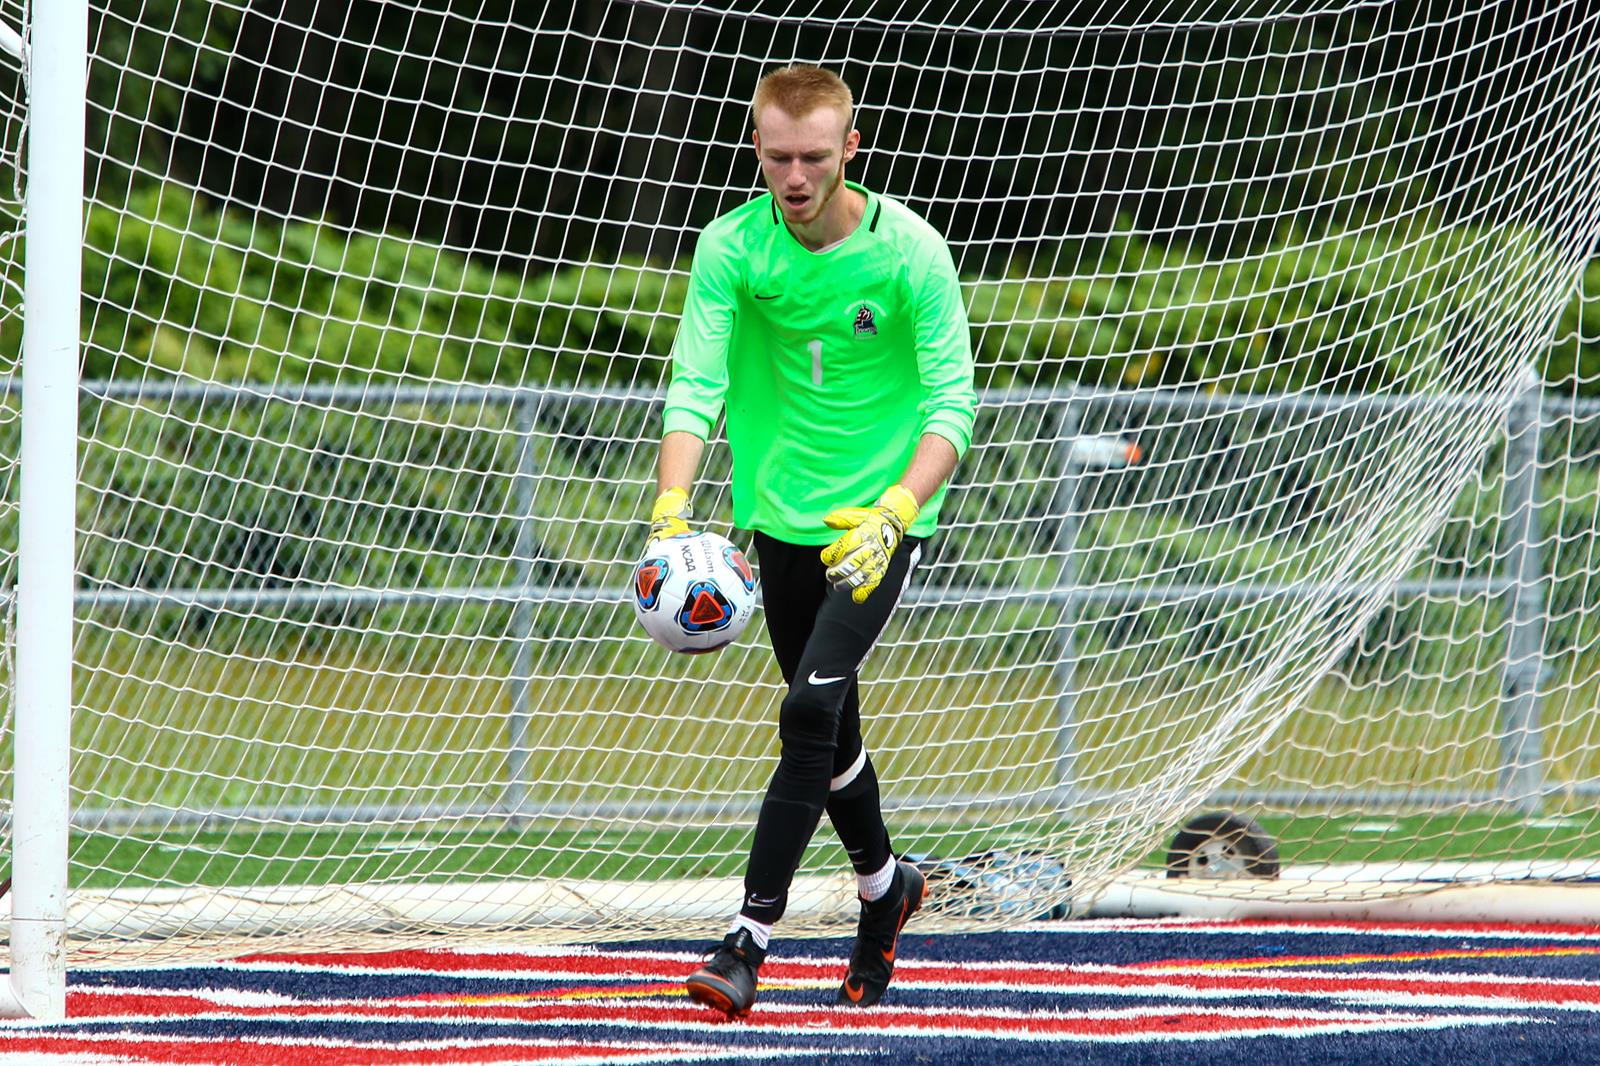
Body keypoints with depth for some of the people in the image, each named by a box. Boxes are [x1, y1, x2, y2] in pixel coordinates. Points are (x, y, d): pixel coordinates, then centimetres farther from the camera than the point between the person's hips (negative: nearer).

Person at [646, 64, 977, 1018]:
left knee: (811, 708, -19)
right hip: (784, 514, 4)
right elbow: (697, 385, -15)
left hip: (884, 517, -4)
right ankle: (884, 885, 43)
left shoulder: (908, 251, -16)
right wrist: (673, 508, -32)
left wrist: (895, 511, -32)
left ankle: (751, 938, -18)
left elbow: (953, 400, -17)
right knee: (829, 728, 16)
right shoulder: (733, 247, -9)